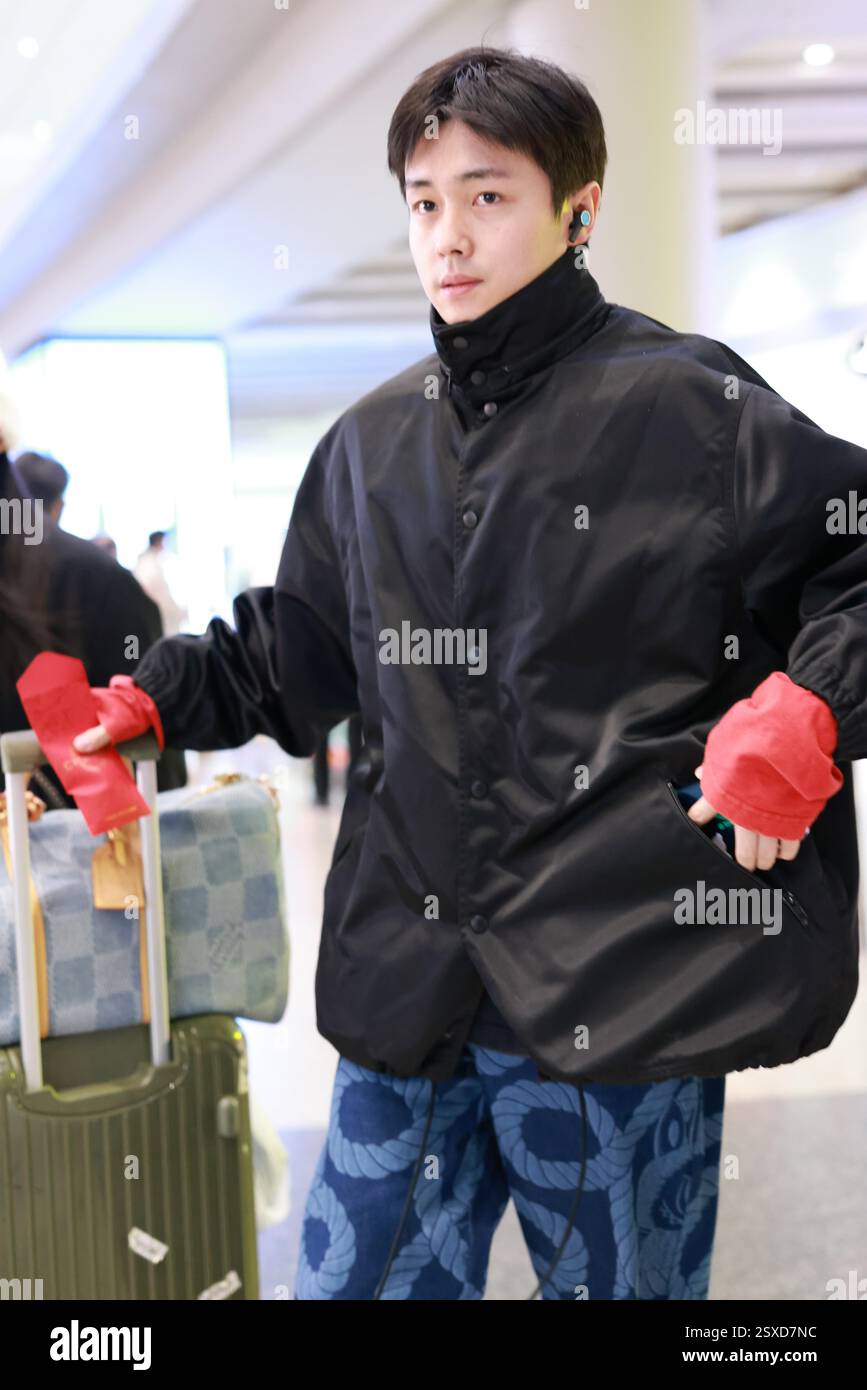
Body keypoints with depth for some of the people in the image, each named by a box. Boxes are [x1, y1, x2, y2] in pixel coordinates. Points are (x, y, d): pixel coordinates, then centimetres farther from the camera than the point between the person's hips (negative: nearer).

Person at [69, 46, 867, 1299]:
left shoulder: (690, 404, -5)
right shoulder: (371, 443, 12)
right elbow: (296, 652, 21)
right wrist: (149, 702, 11)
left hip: (625, 994, -5)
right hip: (412, 999, 5)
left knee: (619, 1279, 15)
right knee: (353, 1277, 14)